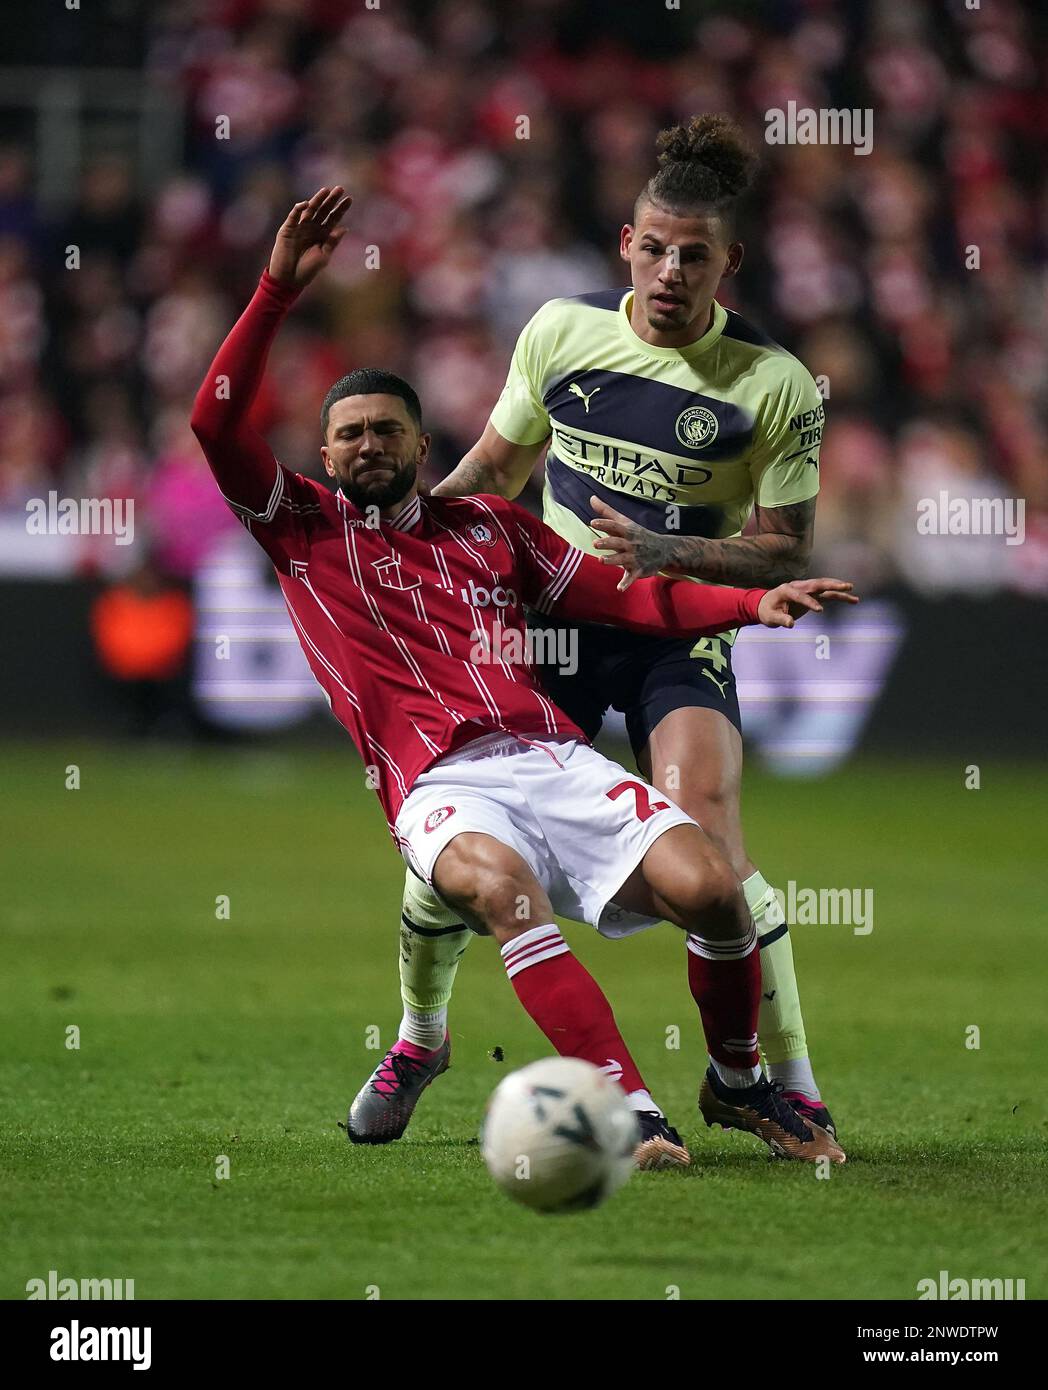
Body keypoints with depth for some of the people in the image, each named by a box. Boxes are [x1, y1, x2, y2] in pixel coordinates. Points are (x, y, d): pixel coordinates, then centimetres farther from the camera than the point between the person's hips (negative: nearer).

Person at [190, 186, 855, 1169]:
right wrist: (280, 287, -1)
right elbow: (217, 422, 4)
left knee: (707, 886, -20)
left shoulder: (487, 528, 26)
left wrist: (754, 604, 9)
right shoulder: (304, 529, 17)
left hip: (554, 757, 3)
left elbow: (625, 597, 23)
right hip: (440, 782, -3)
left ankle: (738, 1083, 8)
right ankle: (631, 1110, -43)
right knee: (498, 886, -39)